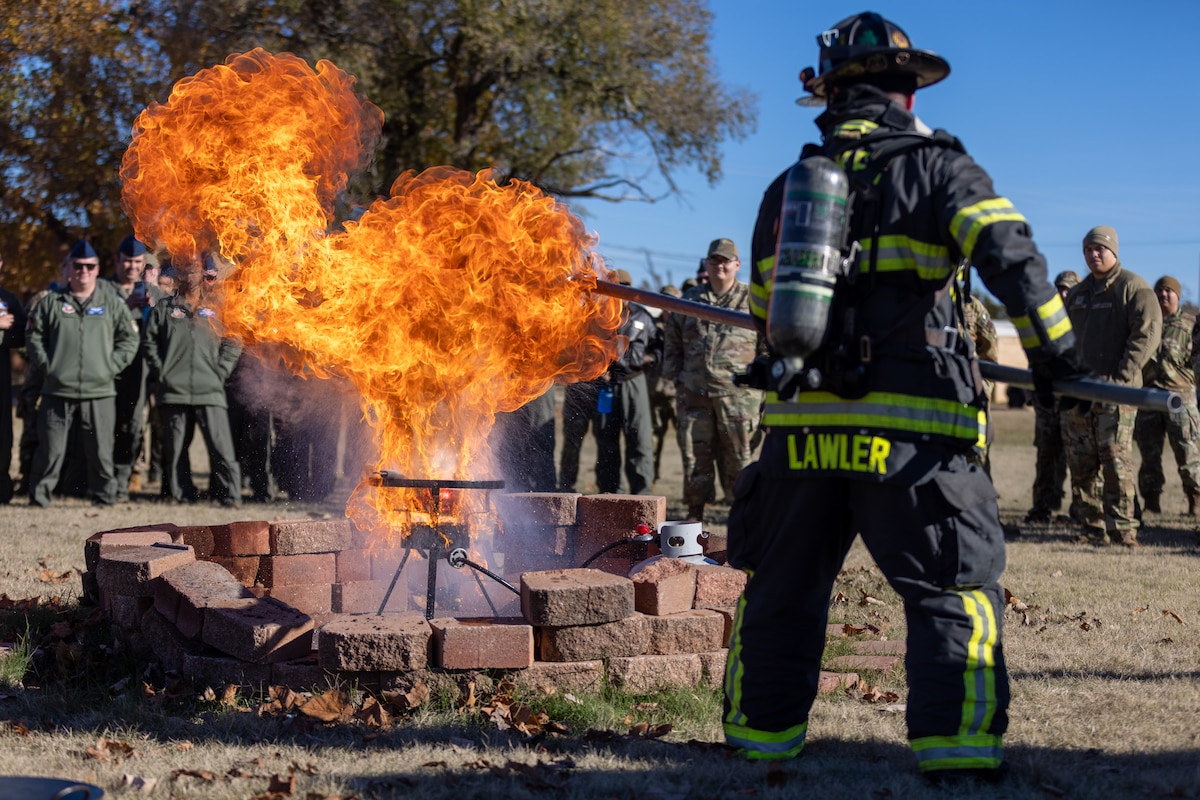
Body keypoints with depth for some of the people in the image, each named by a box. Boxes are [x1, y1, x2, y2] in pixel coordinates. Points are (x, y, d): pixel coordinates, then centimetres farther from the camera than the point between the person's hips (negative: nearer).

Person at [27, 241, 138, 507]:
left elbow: (129, 339, 10)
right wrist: (46, 366, -2)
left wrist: (111, 366, -1)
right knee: (51, 448, 1)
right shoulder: (51, 302, 9)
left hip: (100, 391, 0)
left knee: (101, 450, 2)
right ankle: (39, 494, 11)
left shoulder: (112, 303, 9)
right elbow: (35, 338, 11)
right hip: (57, 390, 0)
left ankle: (104, 496, 13)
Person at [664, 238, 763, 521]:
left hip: (737, 394, -3)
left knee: (738, 456, -3)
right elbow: (672, 341, 22)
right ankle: (695, 516, 14)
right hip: (694, 393, 3)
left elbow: (770, 345, 5)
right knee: (694, 454, 5)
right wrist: (675, 376, 13)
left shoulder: (752, 300, 6)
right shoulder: (690, 299, 16)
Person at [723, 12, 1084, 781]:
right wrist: (1053, 349, -5)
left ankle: (762, 732, 24)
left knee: (783, 588, 17)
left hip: (801, 428, 4)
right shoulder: (937, 165, 1)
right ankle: (958, 746, -3)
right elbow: (1010, 254, -13)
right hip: (909, 430, -4)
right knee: (955, 591, 4)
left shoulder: (785, 186, 14)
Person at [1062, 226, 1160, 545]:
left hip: (1116, 390, -7)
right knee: (1081, 462, 5)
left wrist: (1122, 376, -17)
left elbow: (1148, 332, -11)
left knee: (1116, 458, -11)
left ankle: (1122, 527, -8)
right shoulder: (1077, 294, 20)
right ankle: (1092, 528, 10)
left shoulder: (1133, 287, -1)